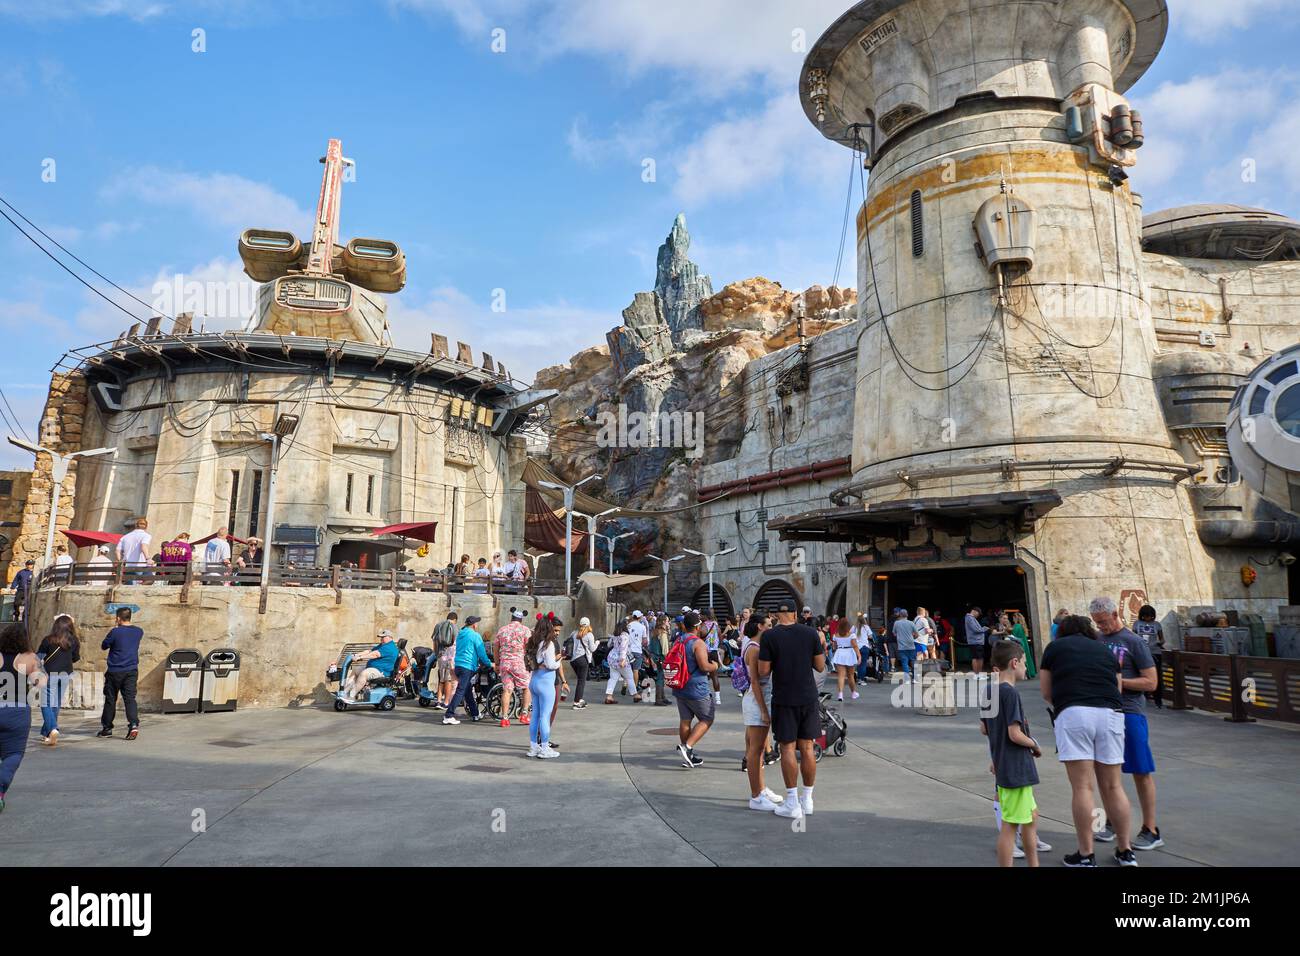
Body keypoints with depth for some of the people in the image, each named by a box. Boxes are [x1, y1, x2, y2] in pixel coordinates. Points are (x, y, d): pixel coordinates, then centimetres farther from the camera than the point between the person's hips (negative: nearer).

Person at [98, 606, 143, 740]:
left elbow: (103, 647, 1)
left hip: (114, 671, -3)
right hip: (132, 671, 3)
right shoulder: (139, 632, 4)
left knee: (110, 700, 10)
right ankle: (134, 724, -19)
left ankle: (107, 728, 21)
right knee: (130, 698, -1)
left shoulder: (115, 632, -11)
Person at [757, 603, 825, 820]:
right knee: (807, 747, 10)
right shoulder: (810, 633, -2)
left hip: (784, 699, -3)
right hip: (808, 697, 3)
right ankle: (807, 800, 18)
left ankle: (793, 803, 6)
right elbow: (820, 666, 2)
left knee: (788, 748, 3)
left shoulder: (769, 636, -10)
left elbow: (763, 672, -9)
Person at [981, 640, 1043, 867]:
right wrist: (1034, 745, -6)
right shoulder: (1010, 692, -19)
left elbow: (984, 729, 14)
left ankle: (1033, 864, 34)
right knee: (1010, 825, -1)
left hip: (1002, 765, 9)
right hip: (1016, 769, -9)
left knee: (1031, 815, 23)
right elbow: (1015, 734, -23)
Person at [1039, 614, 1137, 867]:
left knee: (1082, 787, -1)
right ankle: (1125, 851, 21)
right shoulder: (1105, 649, 23)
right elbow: (1116, 687, 21)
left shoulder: (1054, 647, 15)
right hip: (1111, 713, 4)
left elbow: (1046, 693, 17)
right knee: (1112, 786, 13)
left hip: (1074, 713, -3)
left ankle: (1086, 856, 3)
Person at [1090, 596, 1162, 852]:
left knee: (1141, 771, 3)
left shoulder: (1134, 642, -6)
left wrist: (1117, 680, -17)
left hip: (1129, 713, -5)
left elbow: (1151, 682, -8)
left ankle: (1150, 830, 14)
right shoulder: (1096, 639, 8)